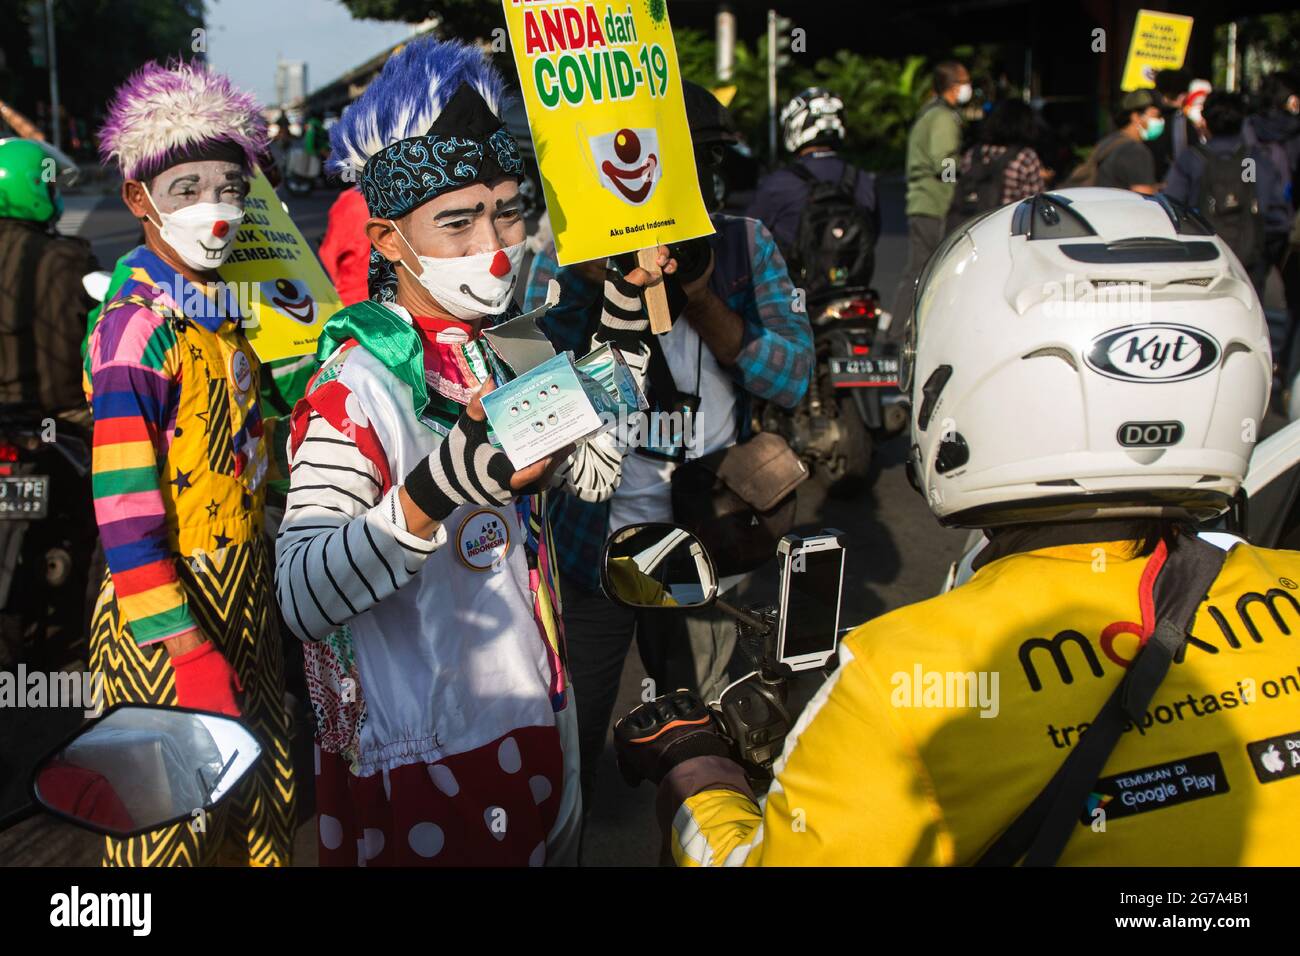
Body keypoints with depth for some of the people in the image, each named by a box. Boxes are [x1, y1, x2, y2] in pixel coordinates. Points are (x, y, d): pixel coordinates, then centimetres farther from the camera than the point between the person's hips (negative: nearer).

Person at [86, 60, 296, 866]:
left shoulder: (233, 309, 7)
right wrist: (187, 653, -25)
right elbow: (125, 512, -22)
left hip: (249, 594, 8)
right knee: (173, 821, 4)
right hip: (168, 615, -8)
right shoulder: (136, 331, -17)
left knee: (268, 811, 18)